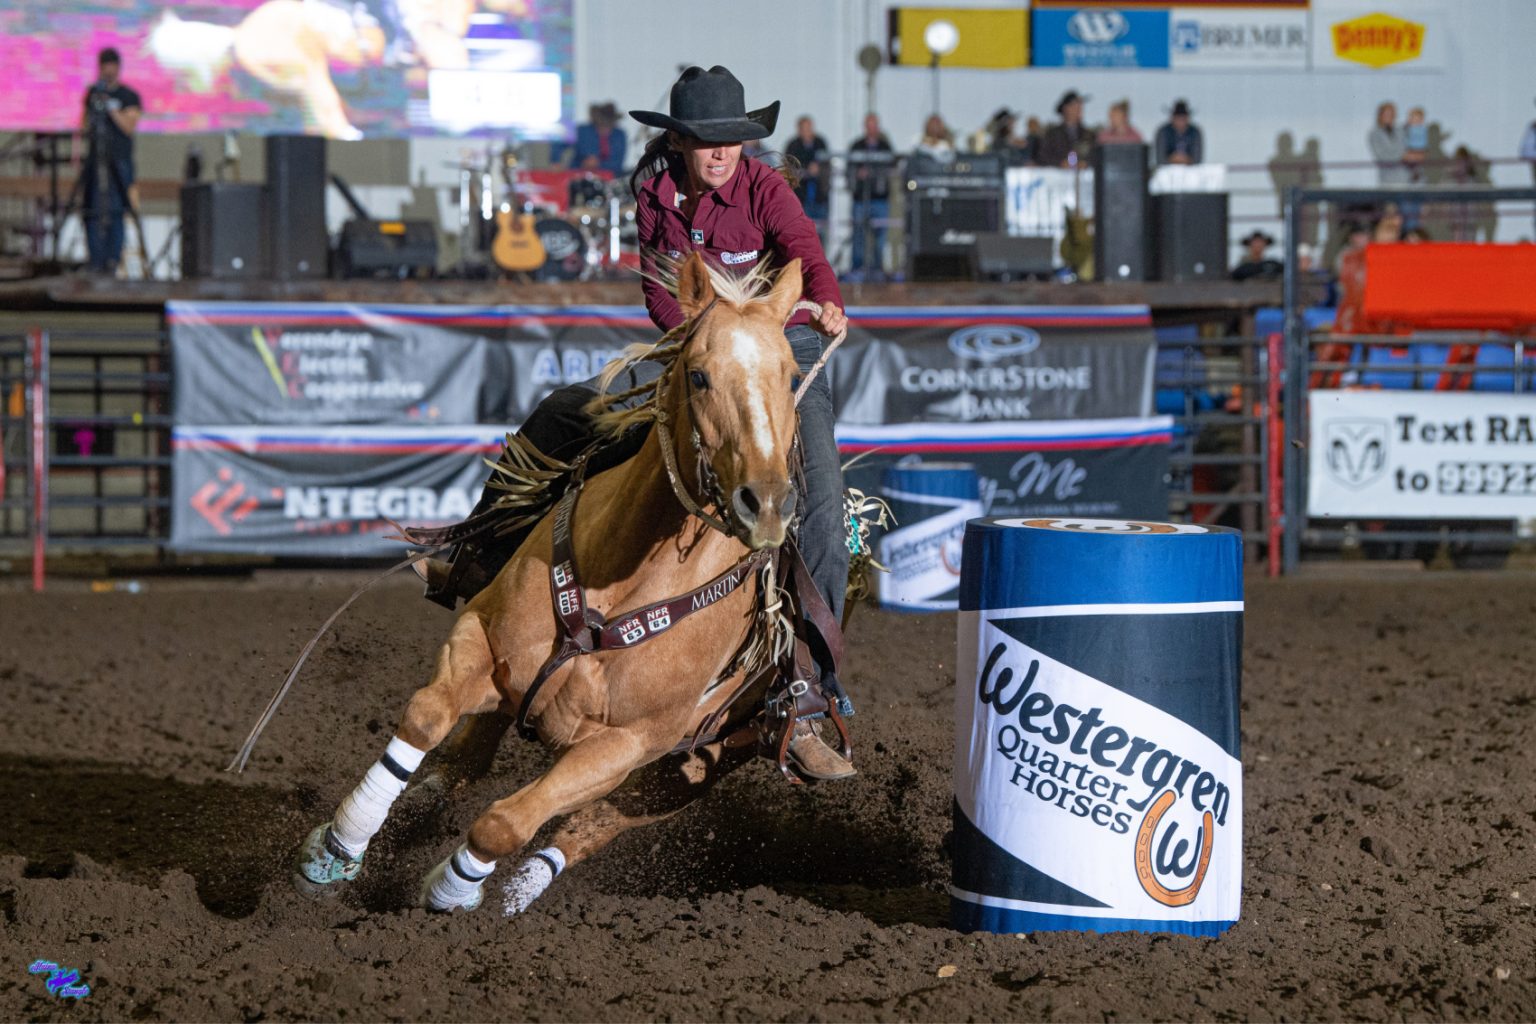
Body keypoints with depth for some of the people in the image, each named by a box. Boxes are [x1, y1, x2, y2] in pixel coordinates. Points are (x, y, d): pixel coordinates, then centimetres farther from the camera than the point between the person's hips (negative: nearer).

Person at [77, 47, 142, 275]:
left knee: (115, 212, -12)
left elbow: (129, 127, -9)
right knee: (93, 212, -4)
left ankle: (113, 262, -13)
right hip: (94, 160, 4)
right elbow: (83, 129, 21)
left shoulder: (129, 97, 3)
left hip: (119, 162, -4)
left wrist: (110, 106, -15)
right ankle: (96, 263, -3)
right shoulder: (92, 93, 16)